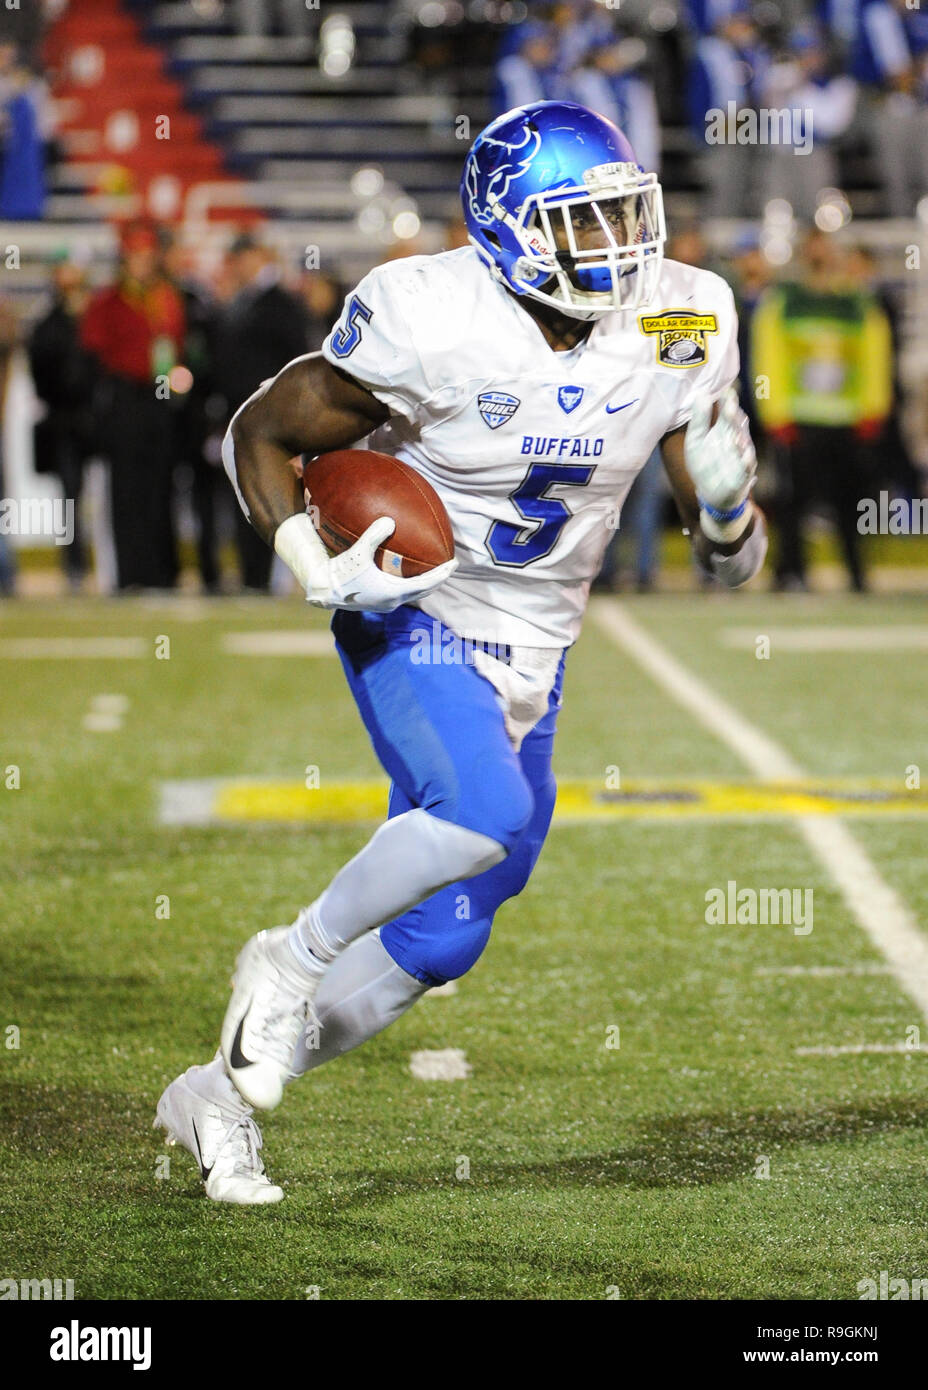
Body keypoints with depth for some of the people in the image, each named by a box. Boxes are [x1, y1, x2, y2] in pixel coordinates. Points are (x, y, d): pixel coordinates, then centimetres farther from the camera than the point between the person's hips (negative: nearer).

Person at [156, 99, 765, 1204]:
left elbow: (730, 558, 0)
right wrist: (318, 570, -21)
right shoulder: (435, 324, -21)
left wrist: (726, 505, -23)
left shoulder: (678, 335, -7)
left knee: (439, 940, 6)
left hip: (530, 658, 6)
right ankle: (292, 957, -7)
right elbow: (258, 435, -8)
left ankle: (220, 1095, 23)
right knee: (486, 814, -33)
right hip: (413, 624, -6)